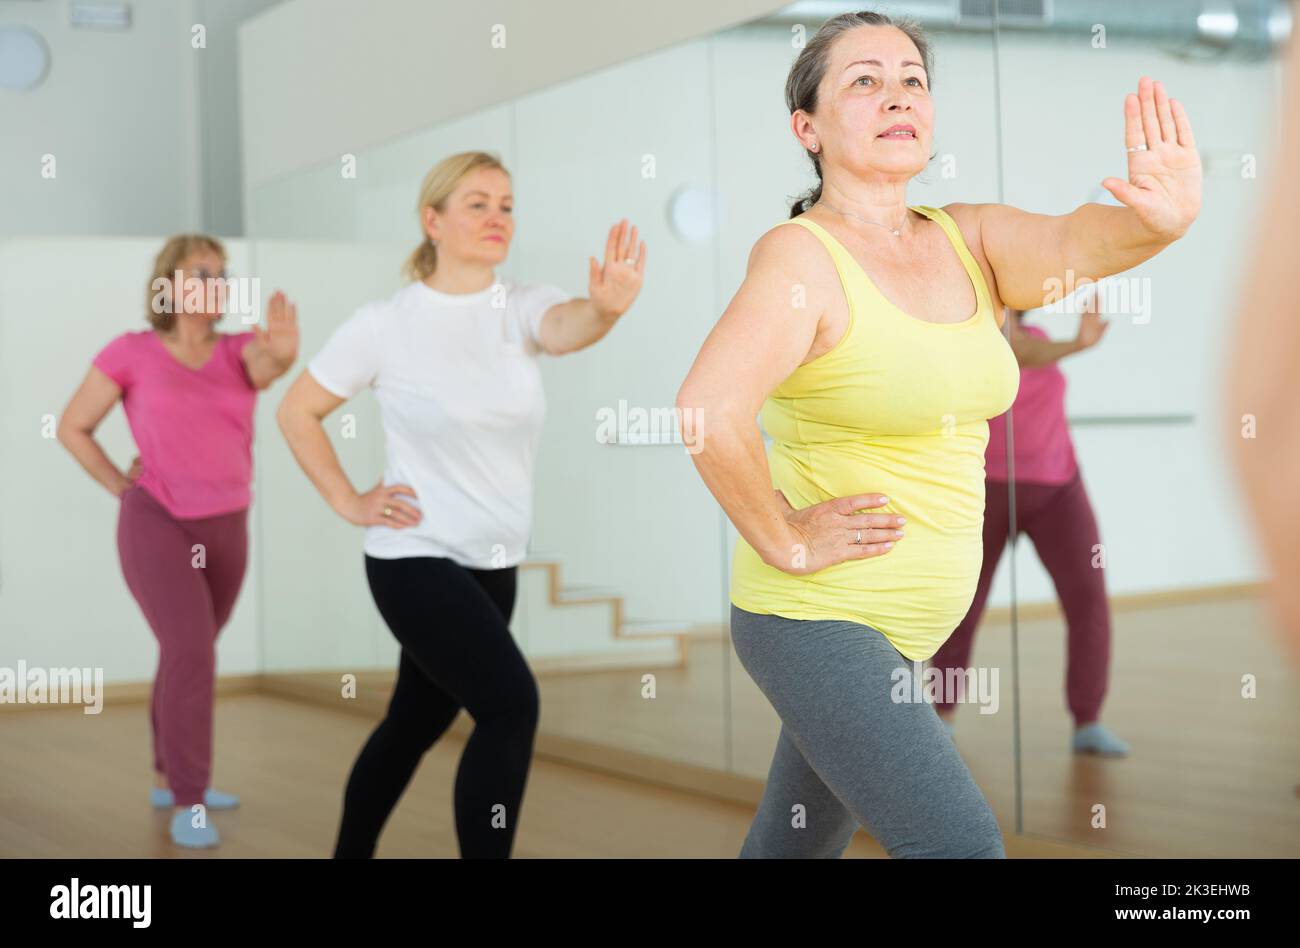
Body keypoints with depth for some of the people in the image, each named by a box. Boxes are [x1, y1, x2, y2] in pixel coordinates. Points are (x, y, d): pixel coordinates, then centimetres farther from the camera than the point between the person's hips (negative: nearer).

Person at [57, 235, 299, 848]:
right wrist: (123, 488, -3)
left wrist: (285, 351, -48)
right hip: (157, 525, -5)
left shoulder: (239, 351, 0)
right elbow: (72, 427, 1)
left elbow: (269, 366, -25)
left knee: (188, 654, 18)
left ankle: (170, 778, 34)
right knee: (190, 653, -18)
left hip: (226, 527, 5)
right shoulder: (132, 353, -7)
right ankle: (187, 805, -12)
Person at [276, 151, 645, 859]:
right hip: (415, 559, -5)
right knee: (511, 705, -21)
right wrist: (348, 502, -7)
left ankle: (350, 854, 39)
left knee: (417, 723, 19)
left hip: (492, 565, 5)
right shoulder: (384, 324, -11)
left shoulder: (521, 306, -3)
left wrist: (605, 308, -50)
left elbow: (564, 328, -28)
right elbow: (296, 413, -1)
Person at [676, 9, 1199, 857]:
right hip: (814, 617, -7)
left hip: (903, 625, 7)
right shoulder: (801, 256, -16)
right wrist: (785, 542, -22)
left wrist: (1162, 218, -39)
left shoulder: (970, 240, 3)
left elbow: (1076, 243, -18)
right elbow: (709, 408, -32)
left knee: (796, 845, 19)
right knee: (960, 843, -12)